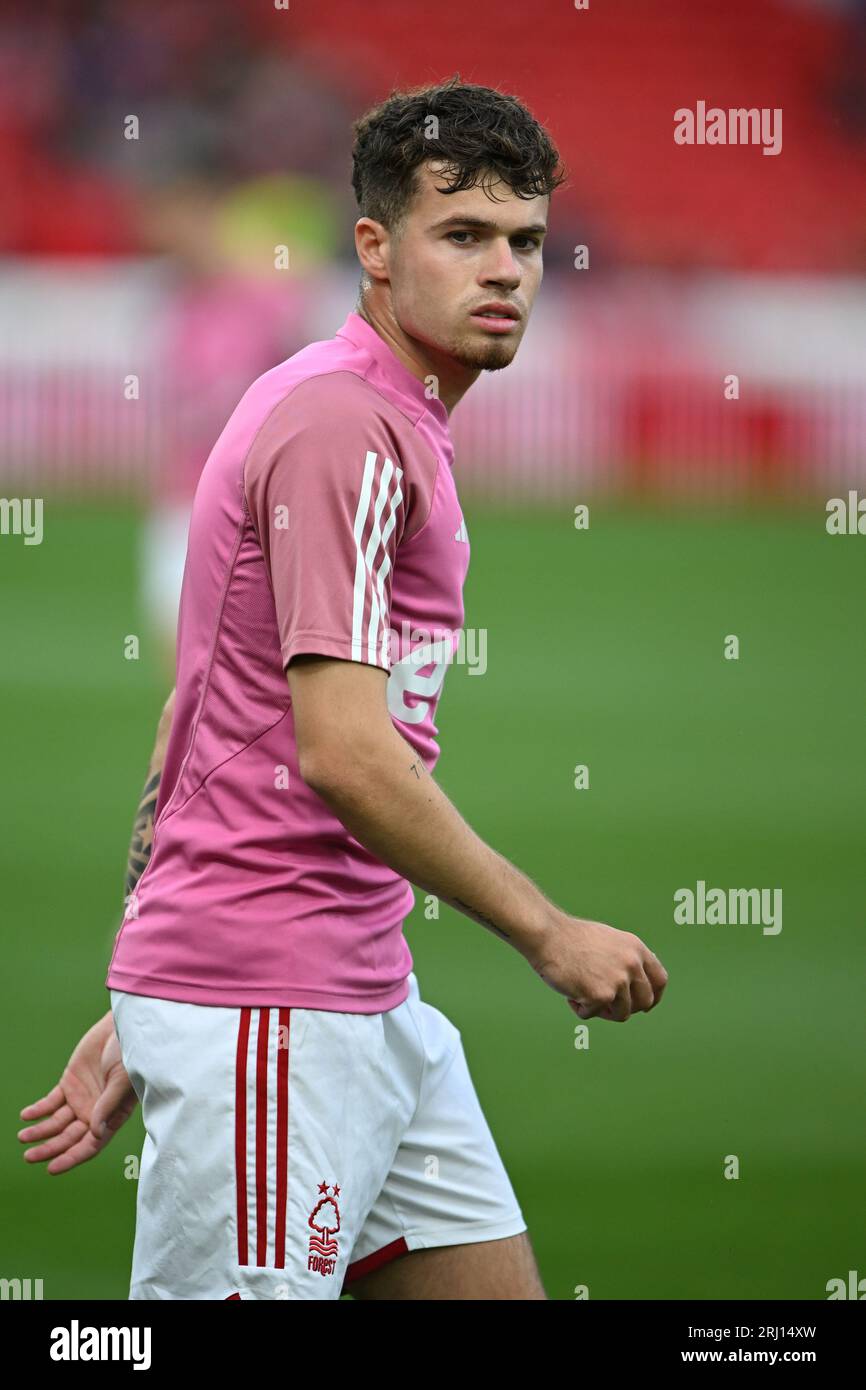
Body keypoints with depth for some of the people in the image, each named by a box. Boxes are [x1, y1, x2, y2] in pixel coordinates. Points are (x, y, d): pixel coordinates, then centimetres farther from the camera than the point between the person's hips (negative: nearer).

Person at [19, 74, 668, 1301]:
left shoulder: (392, 427, 18)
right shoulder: (346, 428, -13)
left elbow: (188, 738, 19)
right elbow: (342, 752, -21)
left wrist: (138, 1023, 19)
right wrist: (550, 933, -13)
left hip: (363, 998, 10)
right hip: (266, 1016, -10)